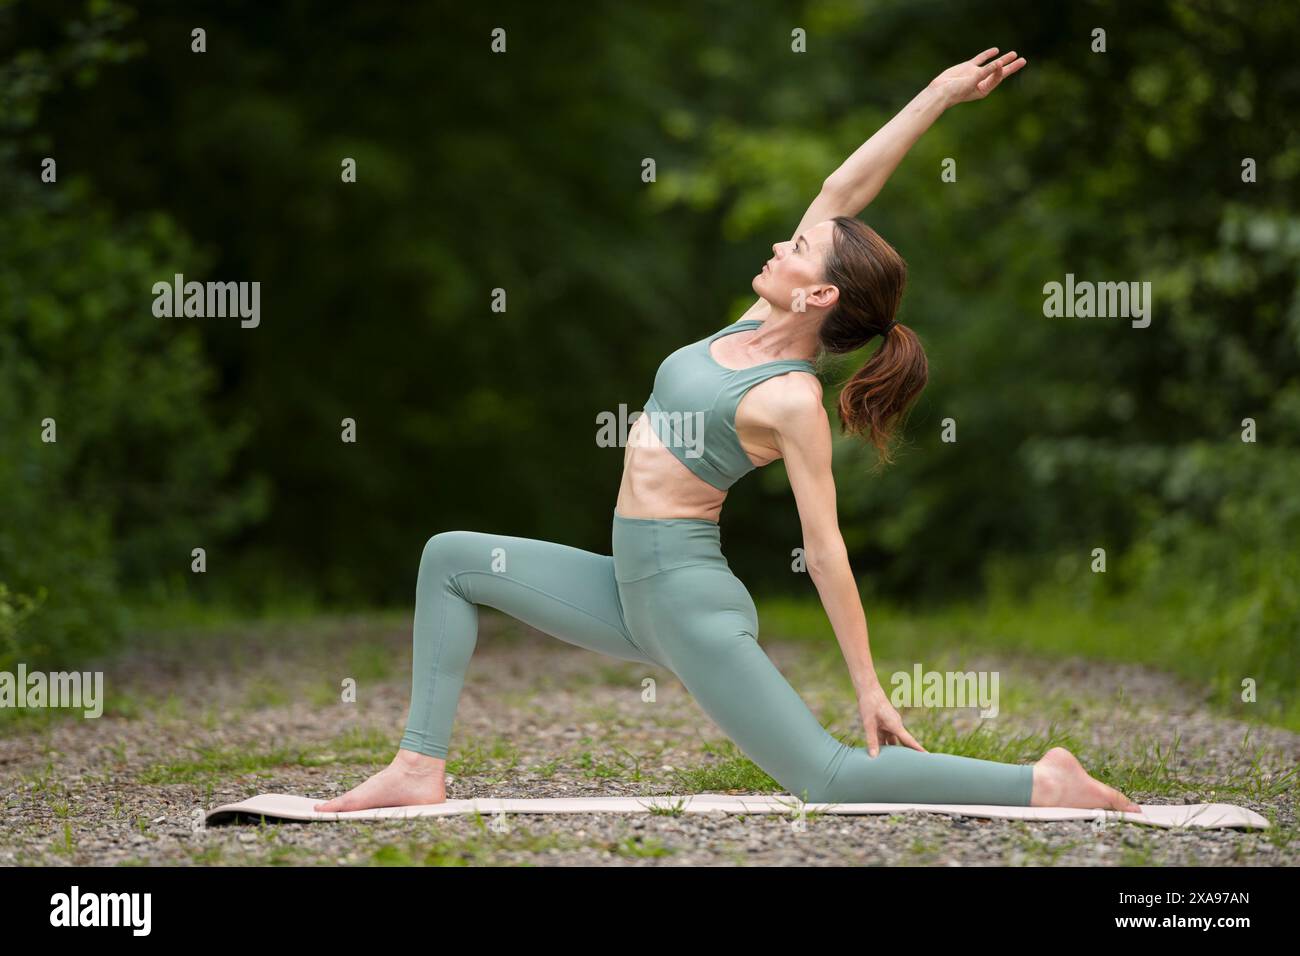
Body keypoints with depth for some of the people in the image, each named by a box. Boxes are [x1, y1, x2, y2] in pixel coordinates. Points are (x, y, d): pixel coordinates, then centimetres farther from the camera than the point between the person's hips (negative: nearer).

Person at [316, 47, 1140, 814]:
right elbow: (842, 191, 1)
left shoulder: (792, 402, -18)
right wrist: (937, 97, 1)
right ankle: (421, 768, 3)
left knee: (831, 778, -15)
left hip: (690, 598, -9)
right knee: (451, 560, 11)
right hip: (634, 587, 9)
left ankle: (1043, 786, -12)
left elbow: (826, 551, -18)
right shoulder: (757, 328, 4)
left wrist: (870, 687, -16)